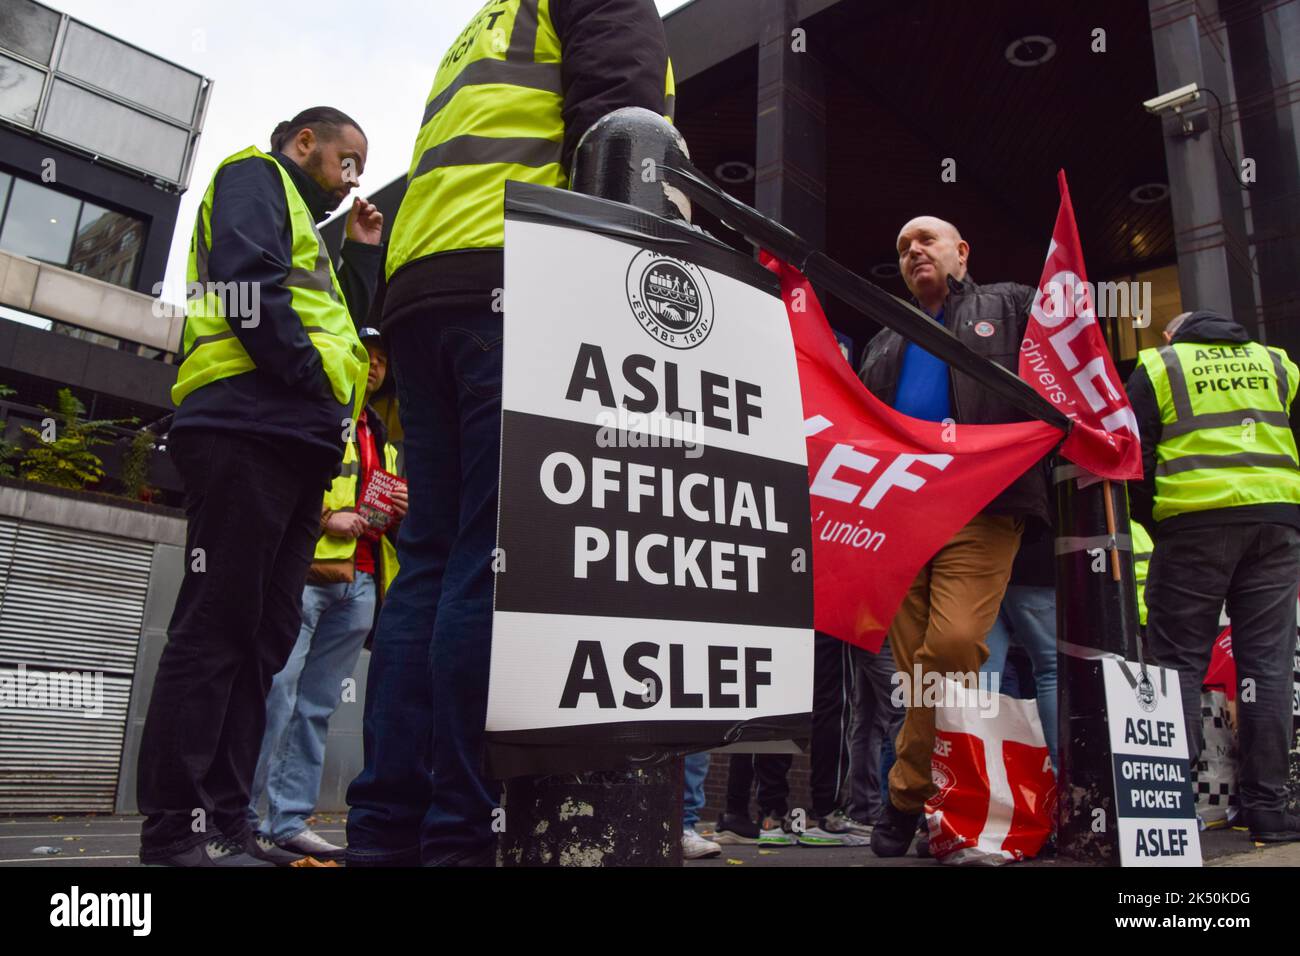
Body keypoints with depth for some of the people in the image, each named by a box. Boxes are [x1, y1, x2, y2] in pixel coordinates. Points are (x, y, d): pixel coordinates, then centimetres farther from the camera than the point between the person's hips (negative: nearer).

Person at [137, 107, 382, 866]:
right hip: (248, 428, -9)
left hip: (295, 448, 9)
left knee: (263, 637, 5)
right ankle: (177, 830, -7)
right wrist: (315, 380, -12)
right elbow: (247, 279, -10)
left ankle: (226, 824, 9)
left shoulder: (305, 229, 35)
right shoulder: (255, 175, 9)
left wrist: (363, 253, 25)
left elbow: (343, 329, 27)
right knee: (217, 627, -11)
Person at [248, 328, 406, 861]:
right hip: (305, 569, -6)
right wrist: (324, 517, -15)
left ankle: (289, 820, 10)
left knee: (318, 706, 6)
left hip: (359, 585, 6)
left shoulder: (384, 442, 27)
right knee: (274, 694, -11)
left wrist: (399, 513, 9)